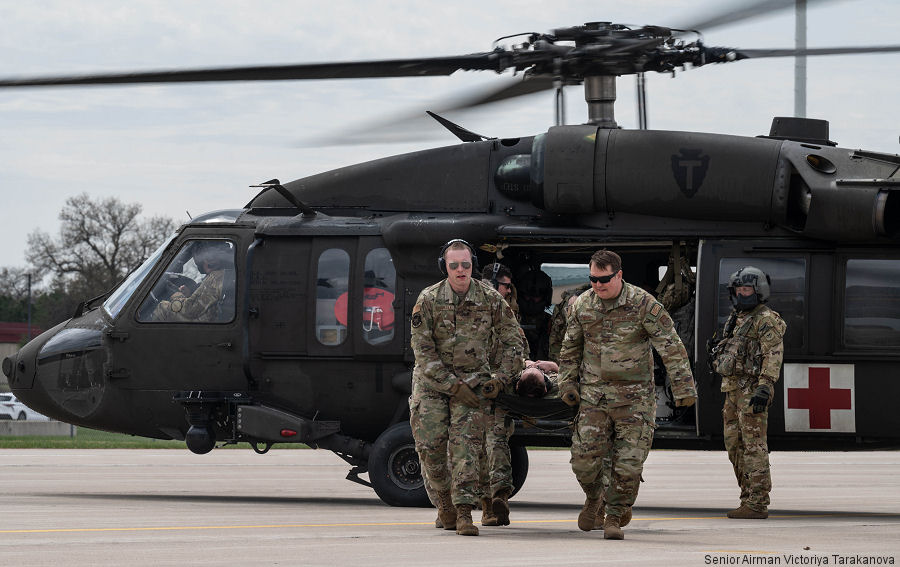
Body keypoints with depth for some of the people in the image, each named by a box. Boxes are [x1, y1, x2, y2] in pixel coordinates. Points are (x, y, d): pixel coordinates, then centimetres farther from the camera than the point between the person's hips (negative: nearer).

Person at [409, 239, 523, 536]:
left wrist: (500, 376, -3)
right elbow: (423, 350, -9)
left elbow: (512, 340, 9)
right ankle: (444, 505, 13)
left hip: (472, 380, 0)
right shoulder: (428, 300, -8)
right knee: (430, 444, -6)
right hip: (432, 380, 0)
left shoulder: (490, 298, -2)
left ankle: (464, 510, -17)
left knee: (465, 442, -14)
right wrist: (453, 385, -15)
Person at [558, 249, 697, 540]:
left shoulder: (644, 305, -9)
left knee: (628, 464, -4)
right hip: (593, 395, 3)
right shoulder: (582, 305, 3)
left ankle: (614, 517, 11)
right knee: (584, 459, -3)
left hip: (634, 398, -3)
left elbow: (671, 348, -10)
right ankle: (593, 498, 27)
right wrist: (567, 384, 10)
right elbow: (569, 349, 16)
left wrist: (684, 388, -15)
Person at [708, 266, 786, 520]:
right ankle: (748, 499, 16)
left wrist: (764, 387, -25)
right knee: (735, 445, 10)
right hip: (733, 391, 10)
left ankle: (758, 504, -12)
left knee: (754, 446, -11)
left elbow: (773, 356, -17)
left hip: (752, 391, -10)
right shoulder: (736, 319, 20)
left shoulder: (767, 320, -8)